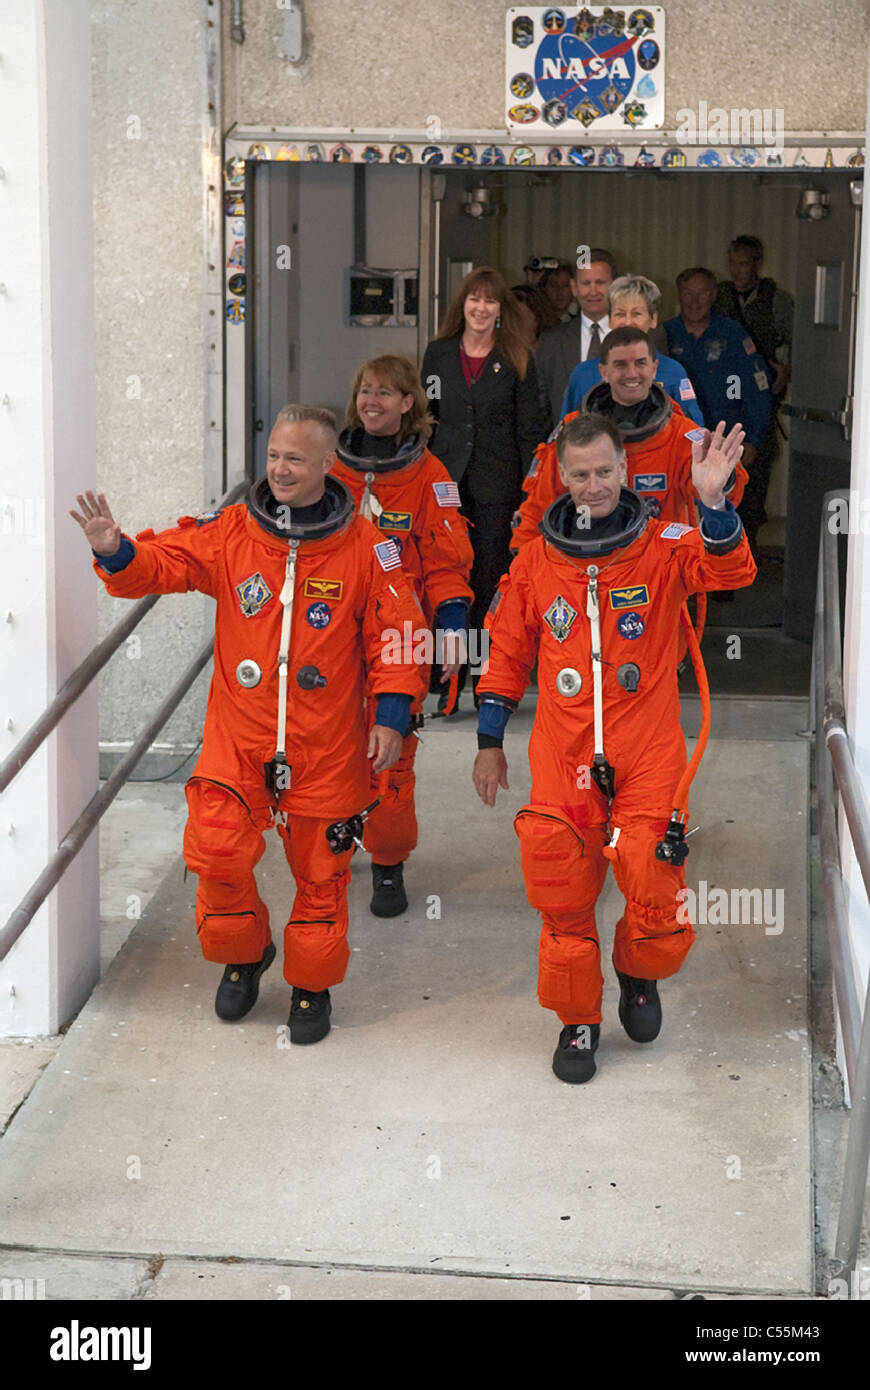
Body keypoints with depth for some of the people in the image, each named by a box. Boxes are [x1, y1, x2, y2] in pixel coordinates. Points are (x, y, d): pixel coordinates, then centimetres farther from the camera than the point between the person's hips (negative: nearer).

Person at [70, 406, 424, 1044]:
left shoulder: (365, 547, -4)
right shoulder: (229, 533, -2)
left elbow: (395, 633, 0)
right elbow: (161, 562, -6)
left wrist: (391, 716, -4)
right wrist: (115, 551, -28)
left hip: (327, 745, -1)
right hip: (238, 737, 1)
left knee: (320, 870, 8)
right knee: (217, 853, -7)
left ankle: (312, 985, 30)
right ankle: (244, 955, 23)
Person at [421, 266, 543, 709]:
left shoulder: (517, 360, 3)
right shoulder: (438, 353, 9)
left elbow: (529, 430, 3)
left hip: (496, 484, -2)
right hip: (446, 480, 2)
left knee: (490, 582, 1)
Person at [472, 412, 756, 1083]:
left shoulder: (663, 548, -1)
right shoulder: (536, 562, 6)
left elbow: (730, 571, -21)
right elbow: (507, 655, 14)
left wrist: (713, 503, -38)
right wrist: (490, 741, 13)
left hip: (648, 756, -1)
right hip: (563, 757, 2)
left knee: (655, 888, -7)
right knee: (565, 898, 1)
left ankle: (639, 974, 26)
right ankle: (578, 1020, 22)